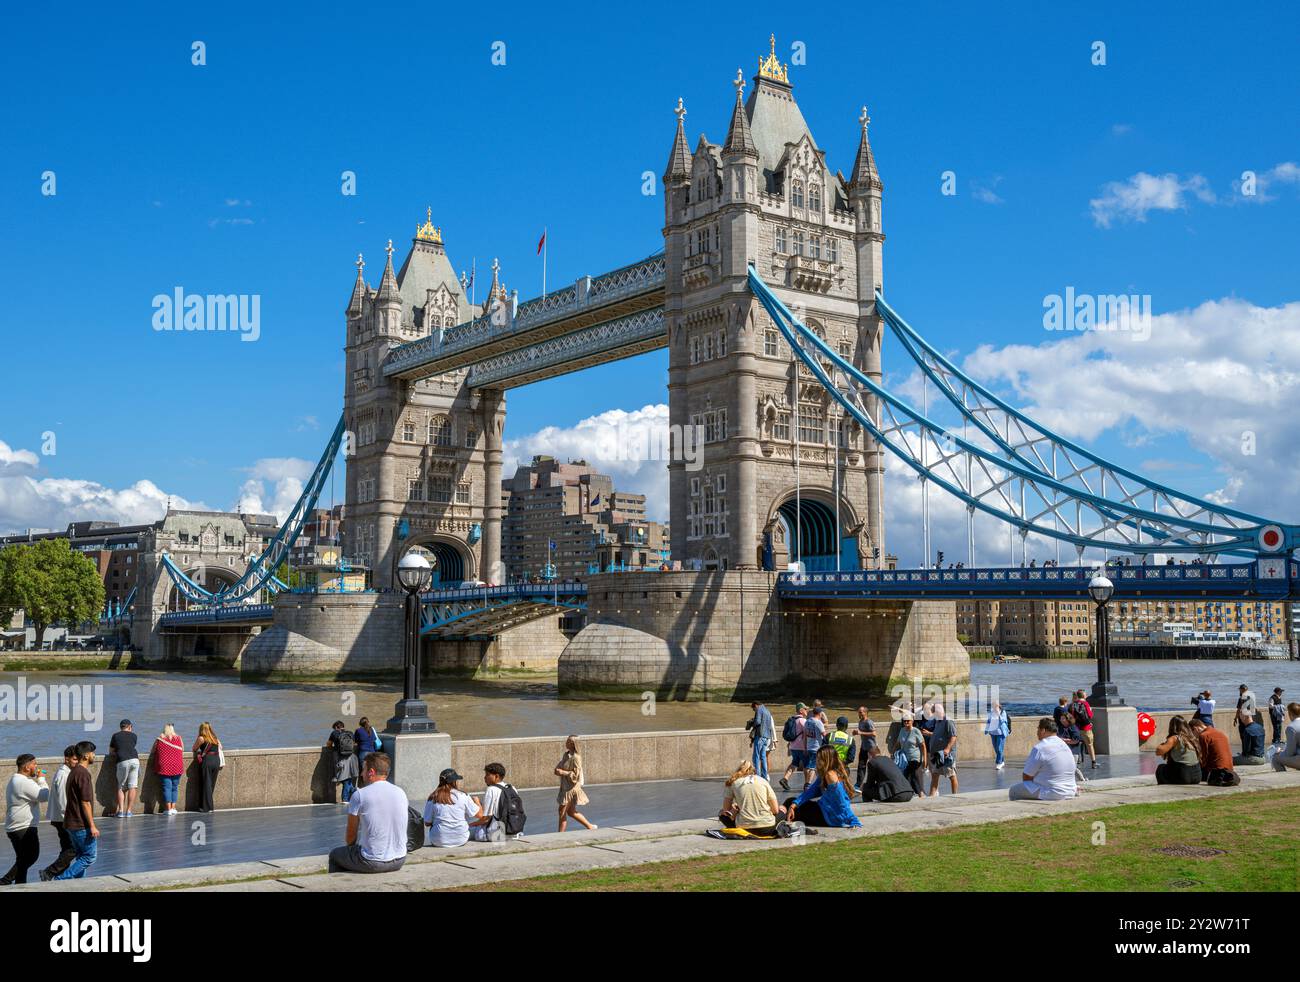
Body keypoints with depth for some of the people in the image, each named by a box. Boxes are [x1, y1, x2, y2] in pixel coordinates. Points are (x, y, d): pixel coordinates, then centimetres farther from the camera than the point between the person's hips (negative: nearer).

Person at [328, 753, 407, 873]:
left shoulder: (359, 796, -10)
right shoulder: (401, 793, 4)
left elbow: (351, 835, -2)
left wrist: (349, 845, 20)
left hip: (372, 863, -5)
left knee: (334, 854, 22)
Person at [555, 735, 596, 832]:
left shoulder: (576, 758, -17)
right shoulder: (566, 755, 9)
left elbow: (576, 775, -19)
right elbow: (558, 767, 15)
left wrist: (563, 772, -20)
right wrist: (558, 770, -7)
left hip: (572, 788, -9)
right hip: (565, 787, 9)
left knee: (562, 812, -5)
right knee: (571, 812, 17)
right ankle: (590, 827, 28)